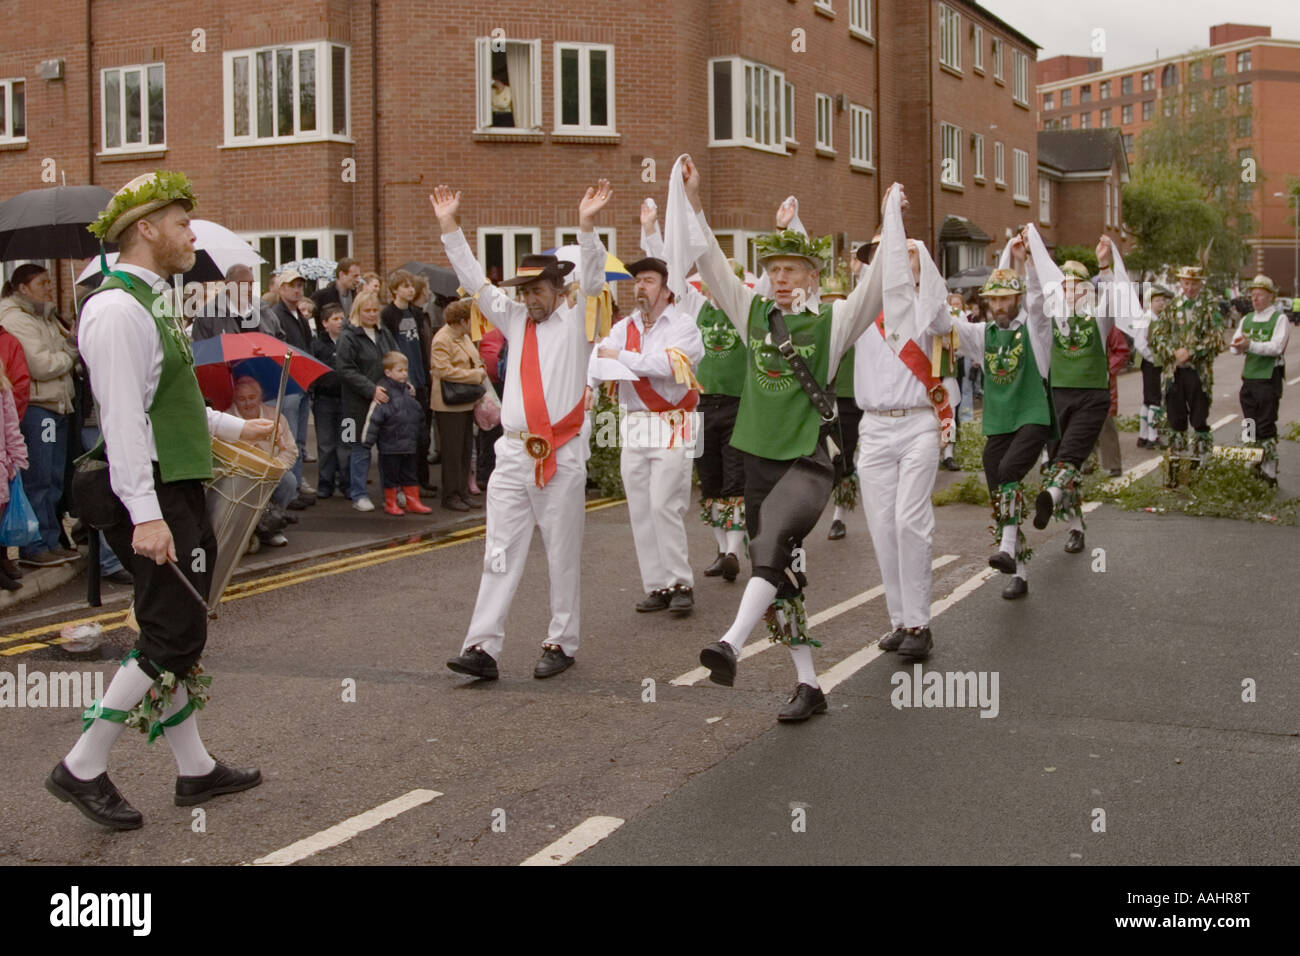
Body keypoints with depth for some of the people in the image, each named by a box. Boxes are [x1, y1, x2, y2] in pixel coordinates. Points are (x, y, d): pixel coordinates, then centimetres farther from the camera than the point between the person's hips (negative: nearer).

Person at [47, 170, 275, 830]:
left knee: (180, 635, 14)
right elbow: (123, 417, -23)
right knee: (173, 637, -9)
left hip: (179, 488, 10)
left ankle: (194, 769, 24)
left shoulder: (151, 303, 16)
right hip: (153, 496, -10)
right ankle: (82, 769, 1)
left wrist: (235, 427, 36)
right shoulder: (118, 309, -16)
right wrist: (145, 514, -27)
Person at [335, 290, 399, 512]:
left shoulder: (384, 334, 13)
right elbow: (346, 371, -13)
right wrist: (371, 390, -19)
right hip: (359, 402, -5)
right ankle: (358, 495, 9)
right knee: (361, 449, 0)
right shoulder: (349, 337, -7)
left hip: (387, 399, 5)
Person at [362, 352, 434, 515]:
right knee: (390, 474, 5)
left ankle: (413, 502, 23)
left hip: (409, 444, 6)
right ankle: (390, 503, 18)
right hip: (390, 445, -6)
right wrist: (368, 440, -16)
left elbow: (419, 415, 21)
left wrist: (420, 435, 25)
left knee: (409, 473, 14)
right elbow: (373, 418, -15)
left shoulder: (408, 390, 9)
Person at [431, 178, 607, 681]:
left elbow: (592, 279, -11)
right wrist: (448, 225, 6)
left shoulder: (575, 319, 4)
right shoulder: (515, 320, 15)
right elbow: (474, 280, 13)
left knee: (563, 555, 4)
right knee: (499, 553, 0)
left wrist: (586, 224, -25)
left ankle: (561, 643, 13)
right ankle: (482, 647, -2)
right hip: (513, 453, 4)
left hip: (562, 455, -4)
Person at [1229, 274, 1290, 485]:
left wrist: (1250, 345, -28)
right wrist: (1239, 346, -16)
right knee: (1251, 426, 10)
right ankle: (1257, 468, 21)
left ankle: (1270, 472, -2)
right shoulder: (1246, 320, 16)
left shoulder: (1280, 319, -4)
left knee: (1266, 427, -7)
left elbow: (1276, 347, -17)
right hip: (1249, 377, 6)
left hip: (1269, 378, -6)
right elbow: (1235, 348, 8)